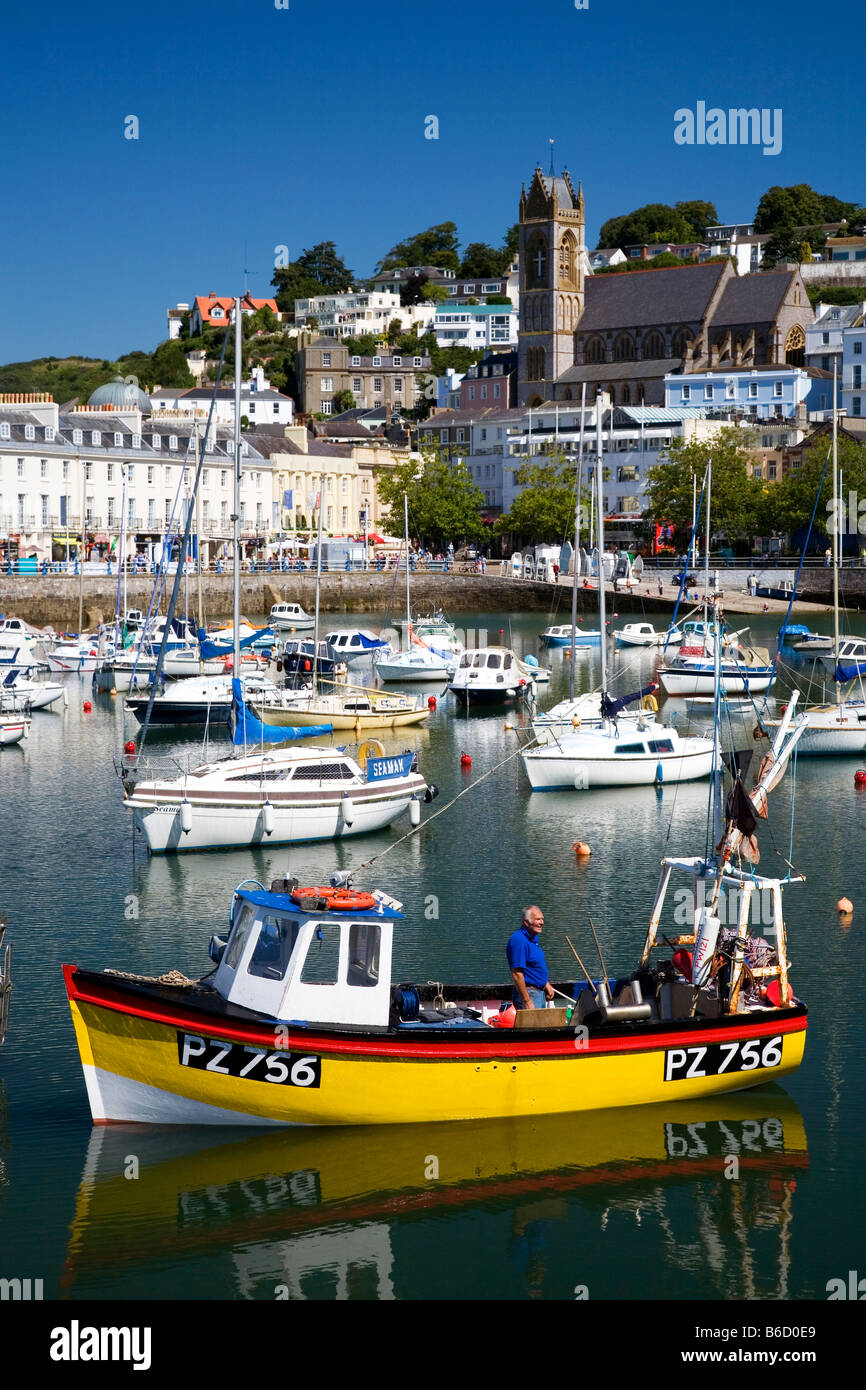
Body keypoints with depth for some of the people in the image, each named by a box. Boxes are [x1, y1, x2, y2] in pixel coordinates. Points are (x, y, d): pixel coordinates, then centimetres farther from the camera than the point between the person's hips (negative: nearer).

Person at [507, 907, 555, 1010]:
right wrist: (527, 1002, -25)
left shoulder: (534, 937, 11)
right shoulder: (519, 940, -21)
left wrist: (546, 984, 23)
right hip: (528, 994, -10)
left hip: (540, 993, 10)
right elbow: (517, 974, -24)